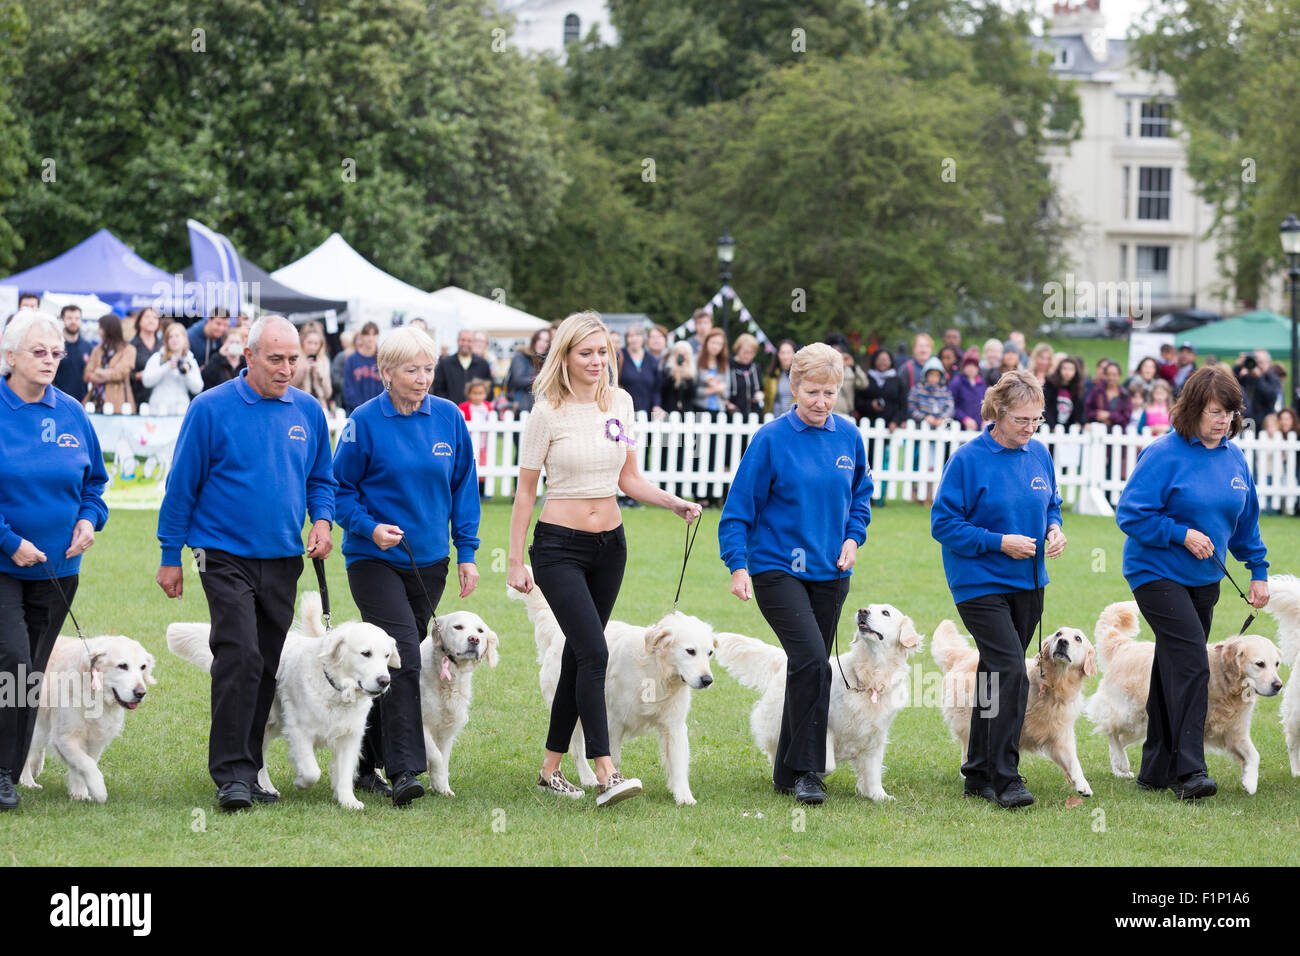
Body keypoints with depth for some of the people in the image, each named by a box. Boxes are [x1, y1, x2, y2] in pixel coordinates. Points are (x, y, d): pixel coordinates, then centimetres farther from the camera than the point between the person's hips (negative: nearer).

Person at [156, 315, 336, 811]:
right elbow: (182, 485, -1)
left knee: (267, 665, 8)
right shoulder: (211, 408, -6)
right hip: (226, 555, -5)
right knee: (240, 656, -17)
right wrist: (171, 556, 0)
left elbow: (321, 478, 18)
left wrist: (322, 519, -2)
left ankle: (247, 770, 18)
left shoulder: (308, 411, 7)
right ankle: (231, 774, -15)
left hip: (283, 559, 5)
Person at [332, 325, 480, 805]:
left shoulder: (448, 417, 3)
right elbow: (341, 489, -2)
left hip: (428, 562, 4)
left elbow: (464, 487, 10)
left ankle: (364, 761, 23)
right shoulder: (365, 421, -7)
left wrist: (467, 552, 6)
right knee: (403, 655, -17)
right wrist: (370, 527, -18)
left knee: (396, 661, 10)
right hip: (374, 560, -4)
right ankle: (403, 771, -19)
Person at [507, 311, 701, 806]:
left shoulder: (619, 402, 6)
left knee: (578, 655, 9)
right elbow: (525, 491, -4)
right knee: (593, 652, -17)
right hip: (559, 545, -5)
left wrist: (675, 503, -3)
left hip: (610, 543, 5)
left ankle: (551, 768, 19)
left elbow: (629, 478, 13)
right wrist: (514, 560, -5)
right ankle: (606, 774, -20)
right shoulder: (548, 412, -8)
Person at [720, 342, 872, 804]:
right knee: (811, 659, -20)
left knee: (810, 667, 9)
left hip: (829, 571, 5)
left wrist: (853, 538, 3)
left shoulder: (848, 436, 4)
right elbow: (739, 507, -7)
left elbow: (860, 495, 19)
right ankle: (806, 770, -12)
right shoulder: (771, 438, -10)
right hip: (776, 568, -5)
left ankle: (788, 774, 22)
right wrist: (738, 566, -15)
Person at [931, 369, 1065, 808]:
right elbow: (944, 524, -11)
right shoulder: (968, 459, -12)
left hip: (1027, 582, 6)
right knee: (1010, 672, -17)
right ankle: (1005, 779, -13)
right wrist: (999, 542, -18)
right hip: (980, 583, -6)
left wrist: (1055, 530, -2)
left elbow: (1051, 503, 20)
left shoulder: (1038, 453, 5)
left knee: (996, 674, 13)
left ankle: (979, 773, 22)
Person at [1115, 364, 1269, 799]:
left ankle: (1157, 769, 20)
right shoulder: (1164, 455, -14)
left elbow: (1246, 521, 17)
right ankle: (1189, 771, -20)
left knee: (1174, 667, 12)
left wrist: (1259, 570, 14)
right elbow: (1130, 514, -15)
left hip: (1204, 578, 7)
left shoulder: (1234, 458, 6)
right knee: (1190, 663, -19)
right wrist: (1181, 534, -19)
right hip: (1156, 572, -7)